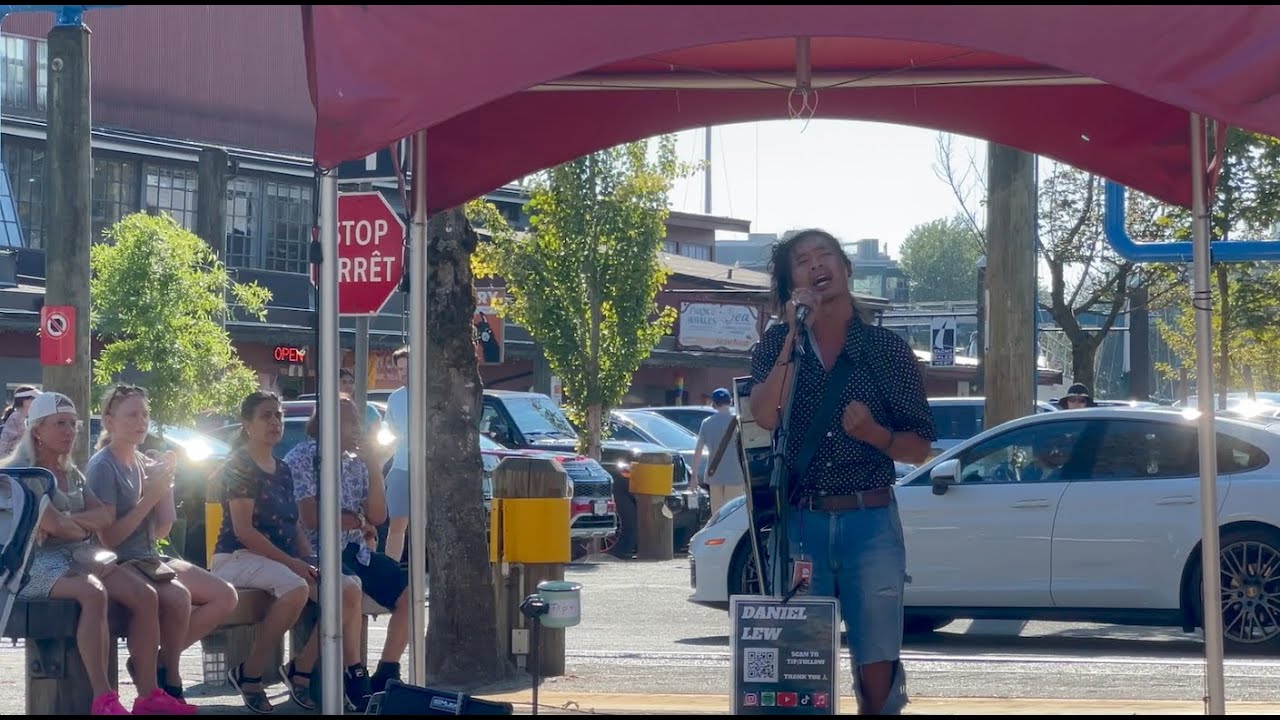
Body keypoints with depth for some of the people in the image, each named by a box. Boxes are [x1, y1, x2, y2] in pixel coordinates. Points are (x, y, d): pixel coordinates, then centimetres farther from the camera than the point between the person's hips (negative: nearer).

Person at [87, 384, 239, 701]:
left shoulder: (145, 464, 14)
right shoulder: (102, 467, -10)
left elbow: (162, 530, 11)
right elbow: (109, 538, -17)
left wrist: (165, 484, -2)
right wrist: (149, 497, -15)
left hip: (151, 560, 9)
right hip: (119, 565, -9)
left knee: (225, 596, -6)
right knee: (178, 597, -34)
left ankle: (155, 660, -7)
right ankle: (170, 675, -12)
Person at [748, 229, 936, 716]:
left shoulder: (887, 349, 5)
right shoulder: (777, 344, 7)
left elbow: (919, 449, 7)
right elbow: (765, 416, -13)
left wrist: (874, 434, -13)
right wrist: (795, 335, -13)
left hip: (871, 523, -1)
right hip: (800, 523, 1)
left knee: (878, 668, -1)